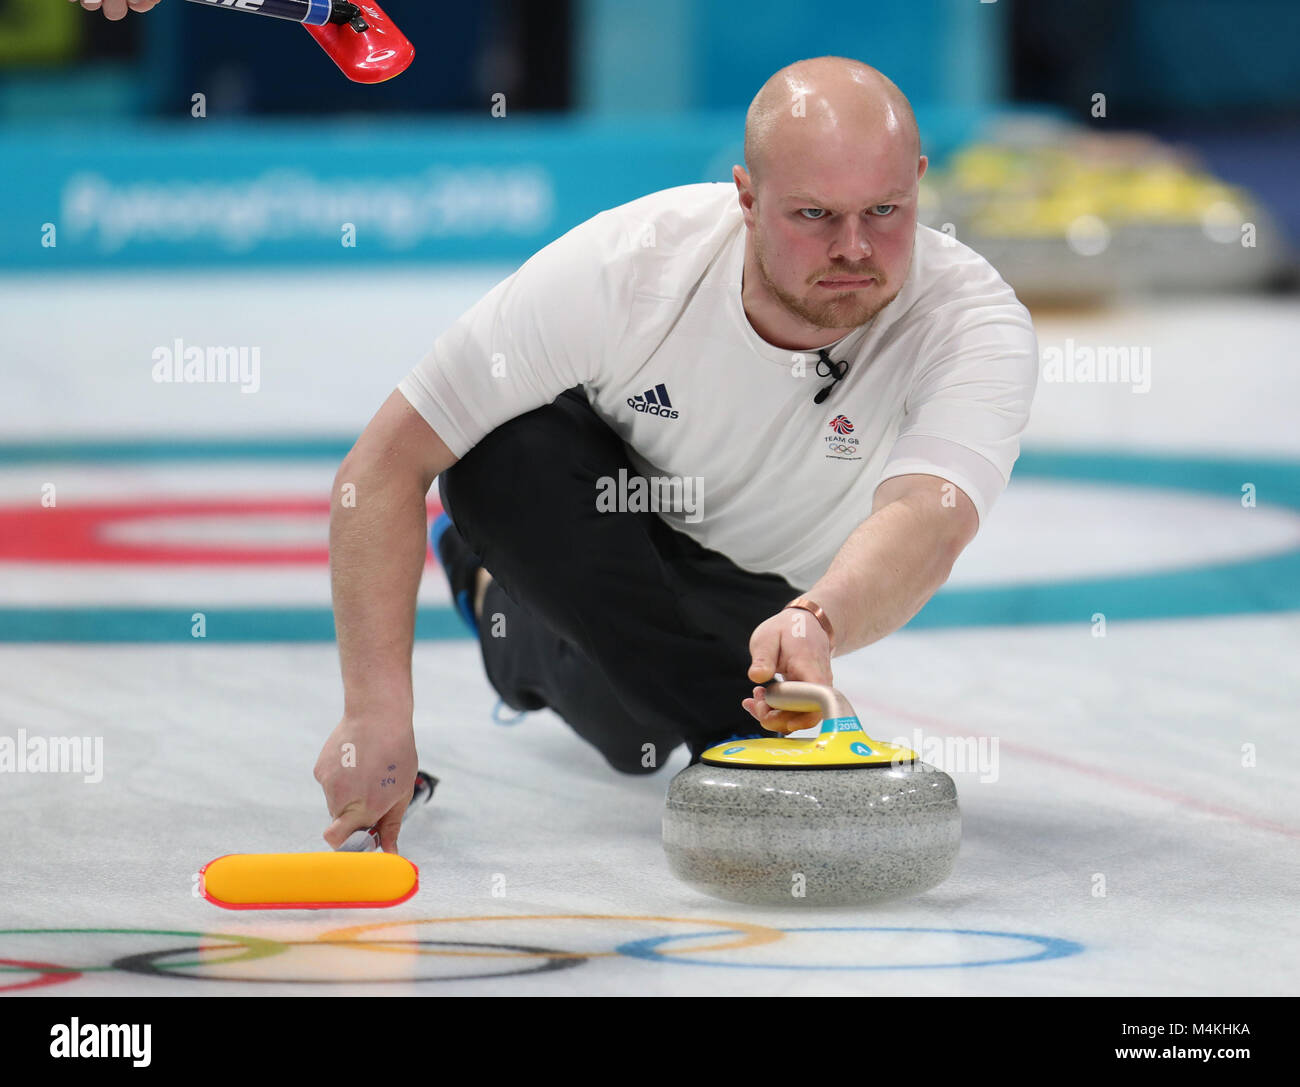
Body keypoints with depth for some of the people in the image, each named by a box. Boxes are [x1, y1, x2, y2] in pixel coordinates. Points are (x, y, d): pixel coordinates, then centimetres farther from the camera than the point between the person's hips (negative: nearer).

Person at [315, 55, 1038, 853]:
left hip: (770, 590, 3)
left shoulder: (979, 325, -35)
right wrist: (377, 712, -39)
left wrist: (816, 623, -77)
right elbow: (387, 462, -31)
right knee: (502, 450, -34)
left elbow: (927, 518, -54)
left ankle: (510, 614, 21)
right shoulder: (622, 264, -35)